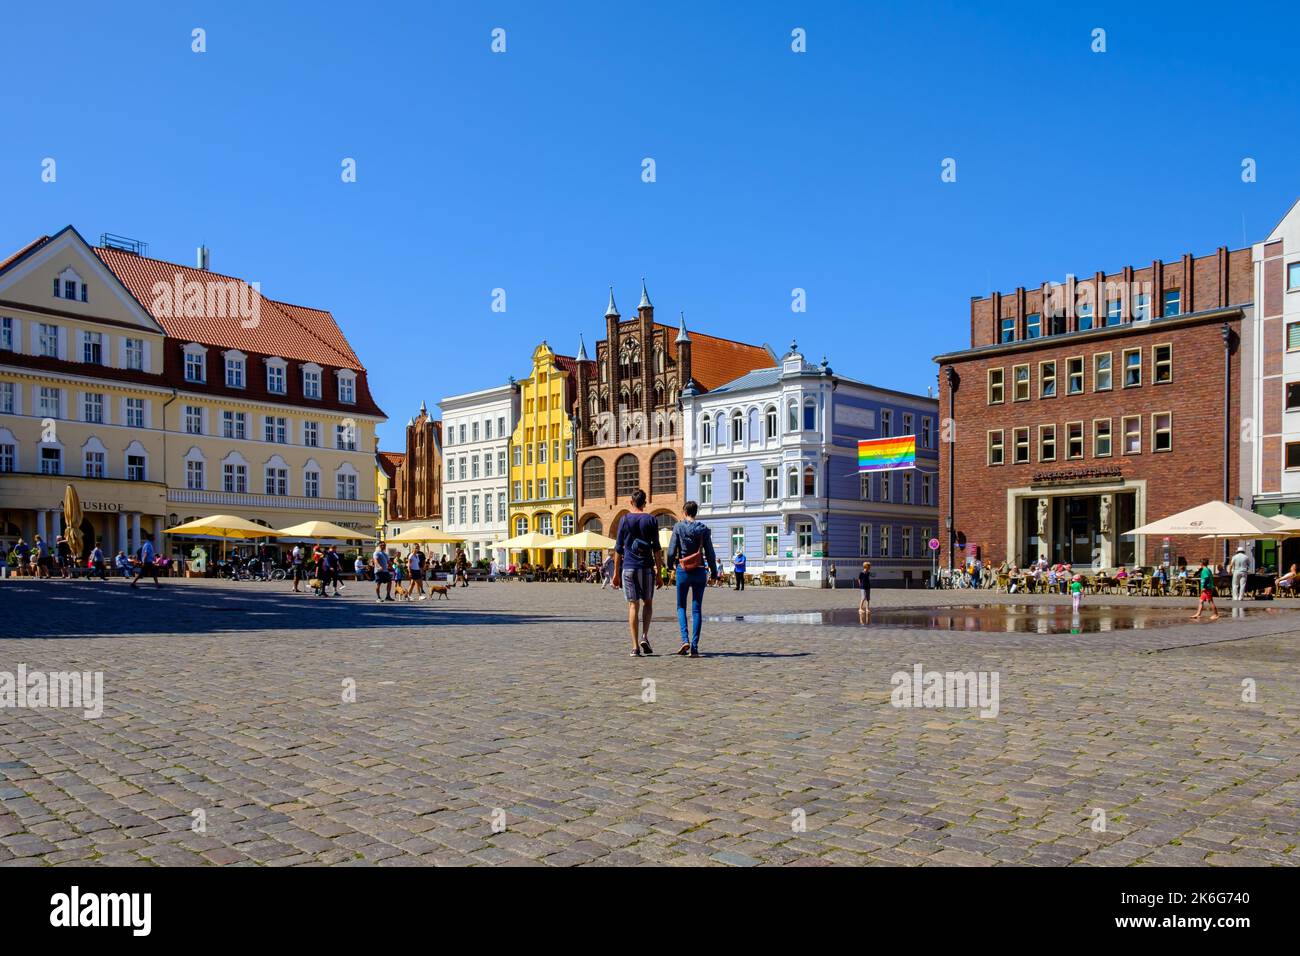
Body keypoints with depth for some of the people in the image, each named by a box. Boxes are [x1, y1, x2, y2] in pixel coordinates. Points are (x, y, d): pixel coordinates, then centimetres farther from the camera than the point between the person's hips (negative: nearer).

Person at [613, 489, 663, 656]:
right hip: (646, 567, 0)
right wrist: (658, 572, 4)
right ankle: (644, 636, -3)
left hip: (628, 567, 0)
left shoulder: (624, 520, 3)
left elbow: (618, 548, 2)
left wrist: (616, 572, 8)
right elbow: (656, 548, 0)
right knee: (647, 603, 16)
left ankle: (635, 646, -2)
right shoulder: (651, 520, 2)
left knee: (633, 605, 1)